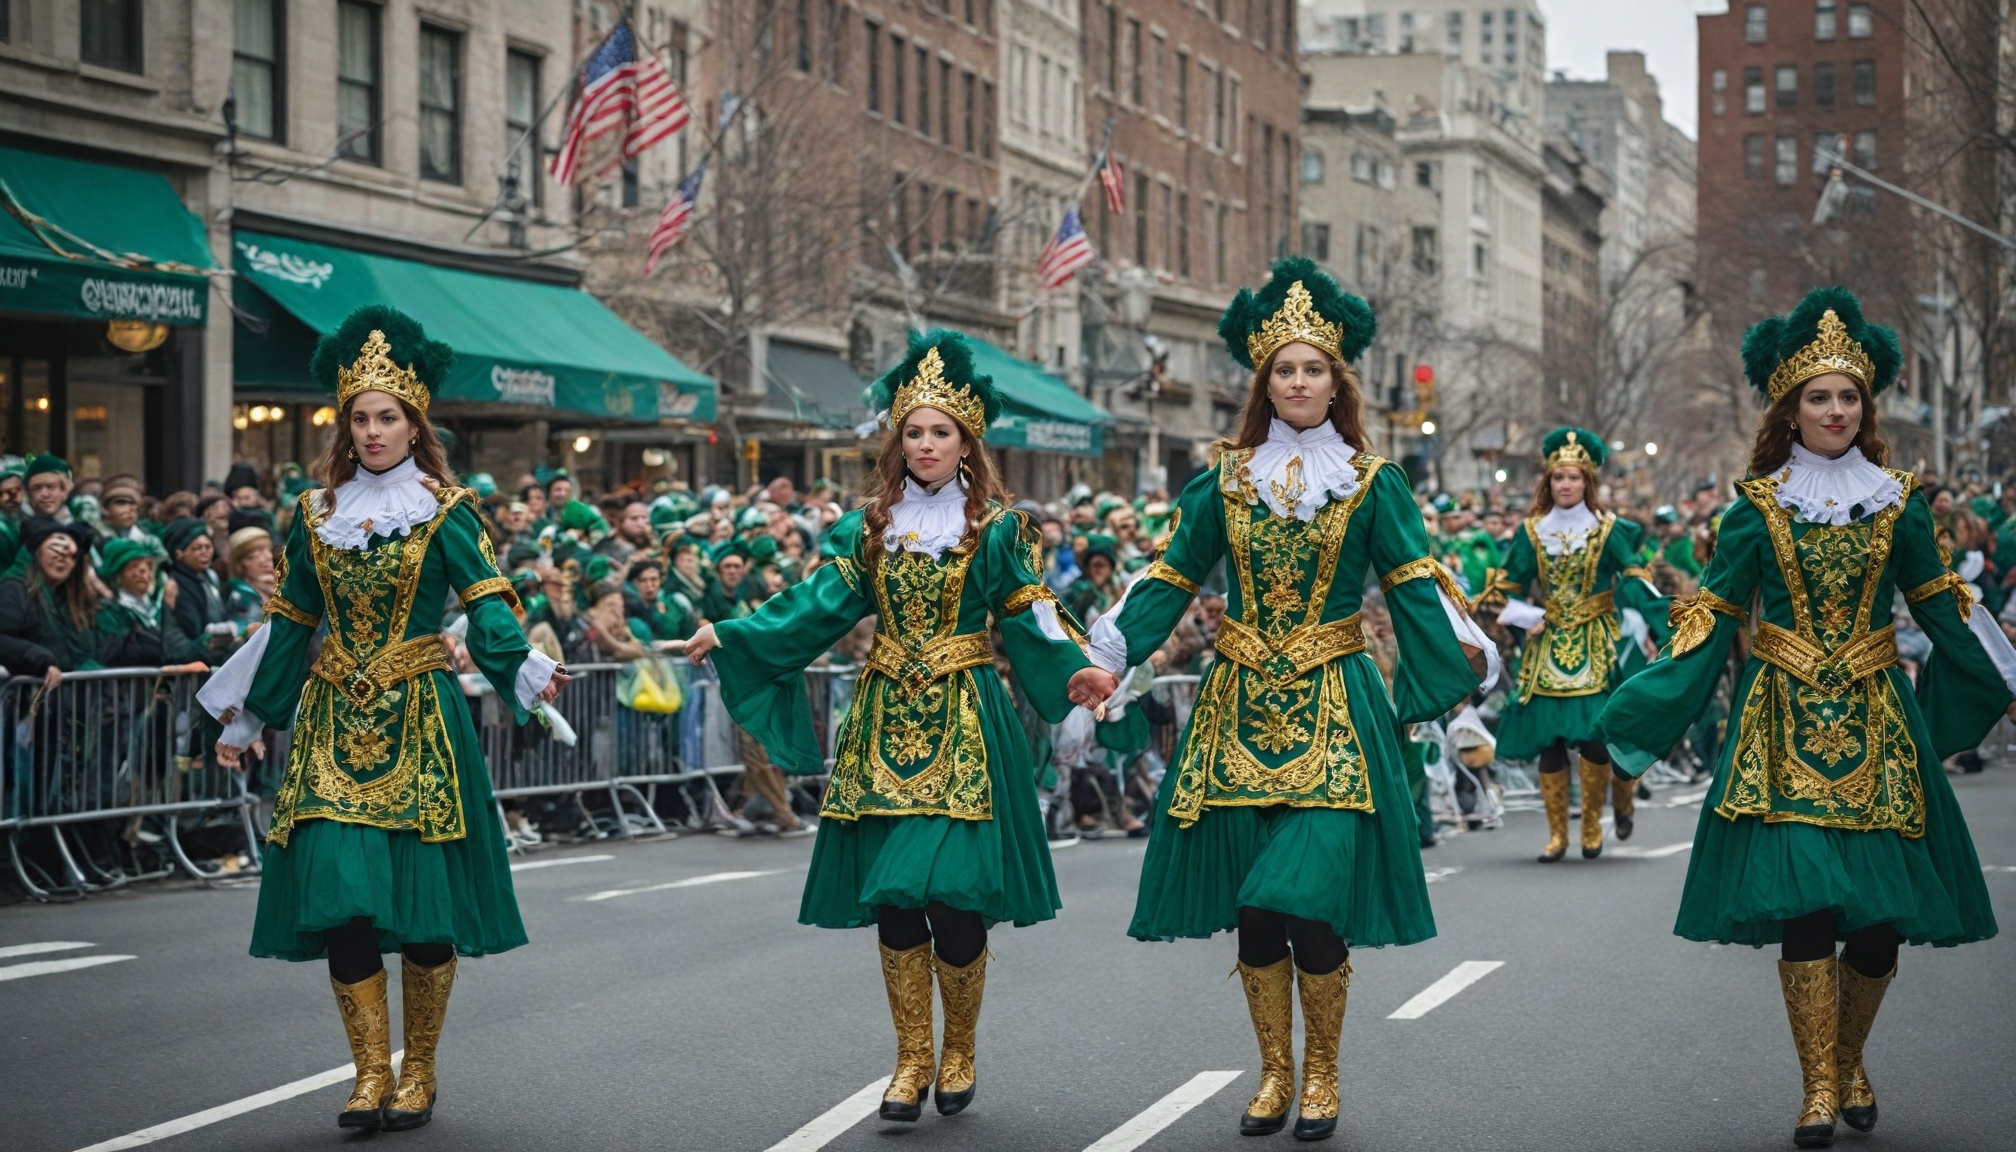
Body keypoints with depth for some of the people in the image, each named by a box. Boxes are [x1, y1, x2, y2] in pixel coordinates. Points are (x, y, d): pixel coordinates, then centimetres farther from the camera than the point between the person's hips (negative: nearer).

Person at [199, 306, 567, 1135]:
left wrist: (524, 669, -32)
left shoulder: (445, 512, -1)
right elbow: (289, 624, 16)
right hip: (335, 723, 3)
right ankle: (370, 1072, 2)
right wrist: (247, 719, 18)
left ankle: (418, 1072, 13)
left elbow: (486, 605, -13)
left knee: (424, 895, -2)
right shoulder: (317, 513, 9)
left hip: (419, 722, -3)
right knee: (339, 887, -7)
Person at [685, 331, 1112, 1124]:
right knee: (891, 896, 0)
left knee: (954, 894, -8)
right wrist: (729, 637, -4)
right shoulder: (872, 525, 10)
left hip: (962, 722, -3)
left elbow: (1030, 619, -3)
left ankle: (957, 1055, 11)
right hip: (887, 719, 3)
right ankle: (912, 1061, 10)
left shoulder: (996, 528, 2)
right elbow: (819, 606, 5)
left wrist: (1071, 674, -21)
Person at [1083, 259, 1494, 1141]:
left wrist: (1461, 654, -18)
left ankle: (1320, 1077, 8)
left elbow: (1415, 586, -2)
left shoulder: (1372, 483, 4)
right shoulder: (1226, 479, 8)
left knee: (1313, 898, -10)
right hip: (1241, 708, 2)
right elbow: (1171, 580, 10)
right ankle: (1275, 1073, 19)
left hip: (1332, 707, -2)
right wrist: (1103, 654, 1)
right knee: (1252, 907, 5)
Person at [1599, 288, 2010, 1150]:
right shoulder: (1758, 509, 2)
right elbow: (1712, 622, 2)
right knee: (1804, 900, -13)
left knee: (1881, 914, -1)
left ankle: (1849, 1063, 22)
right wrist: (1639, 714, -4)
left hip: (1877, 723, 2)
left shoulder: (1896, 502, 7)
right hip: (1785, 726, -2)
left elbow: (1941, 610, 16)